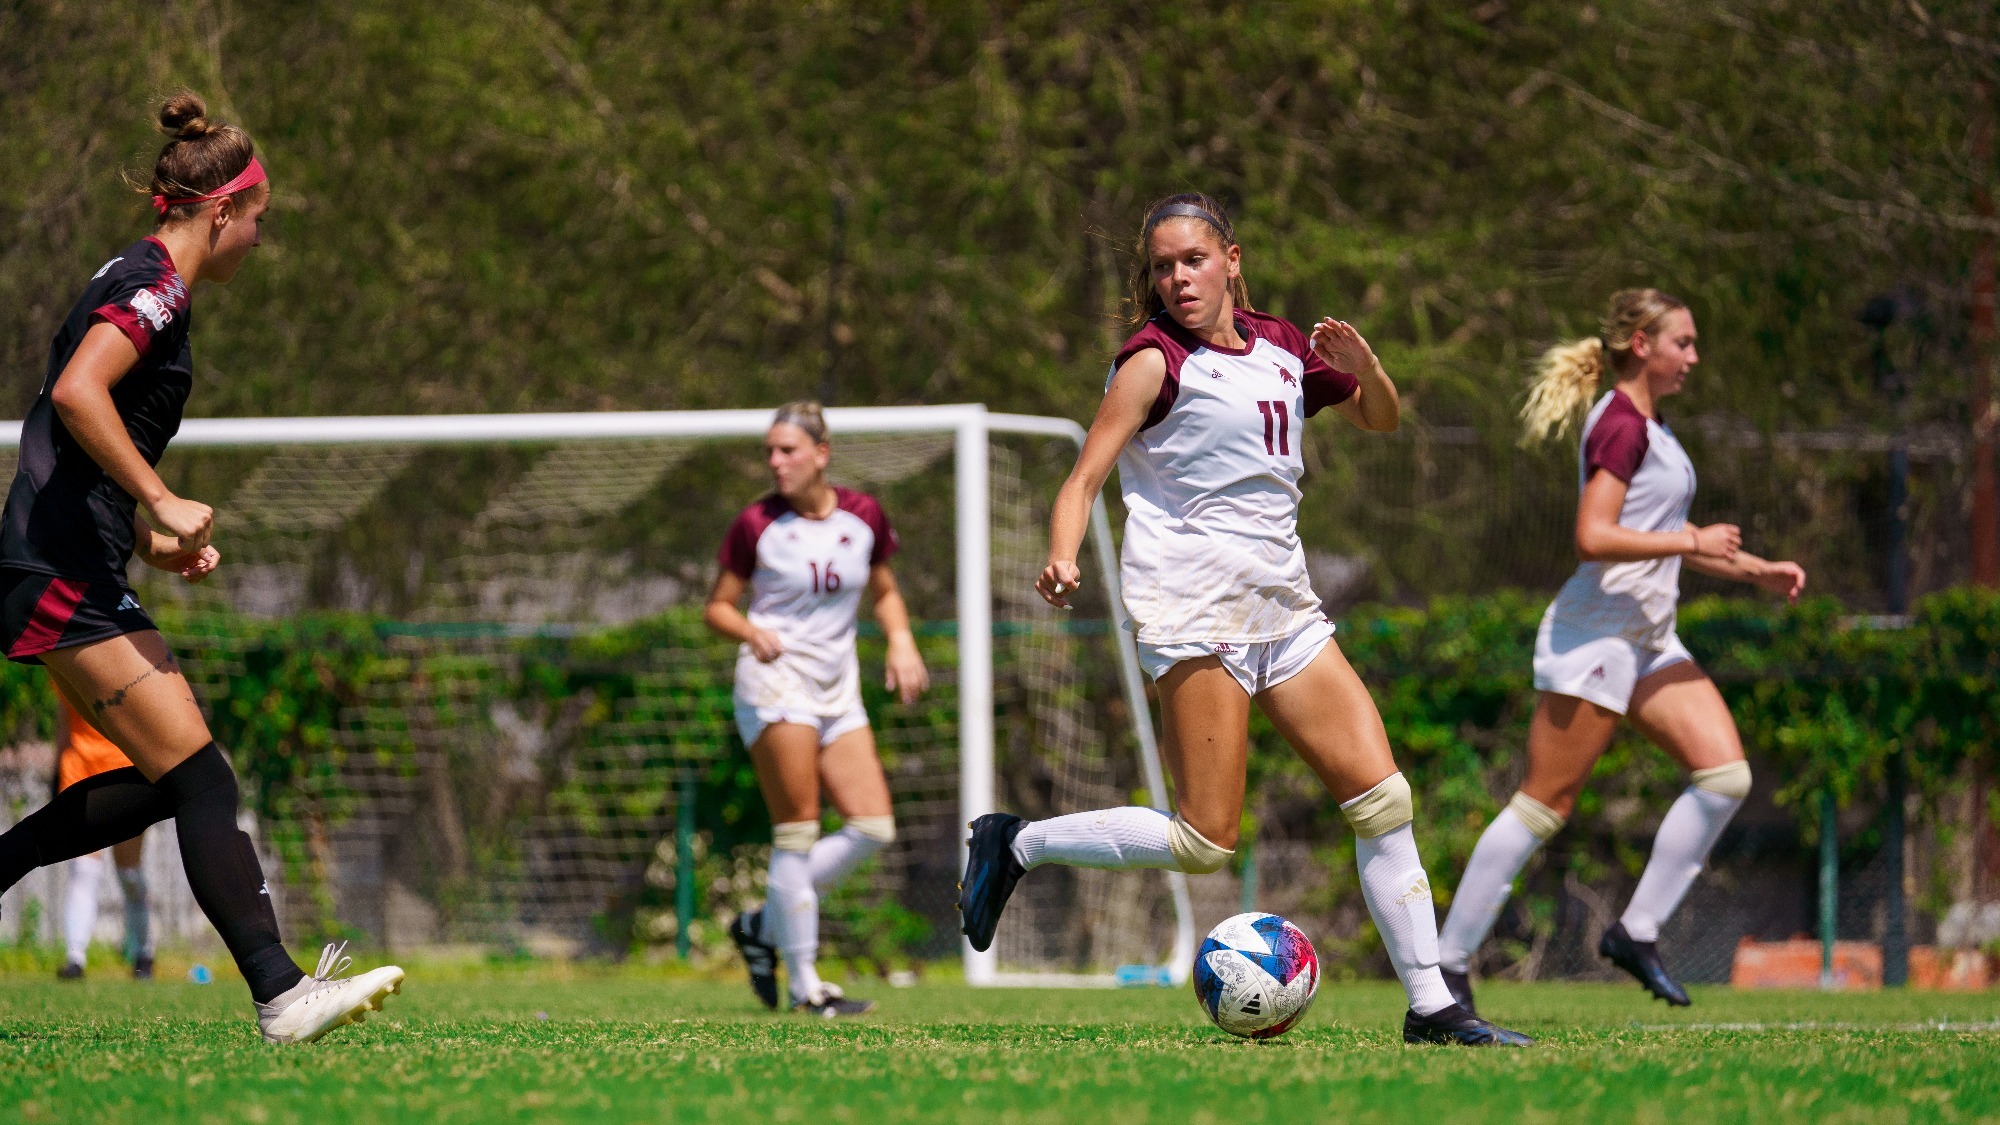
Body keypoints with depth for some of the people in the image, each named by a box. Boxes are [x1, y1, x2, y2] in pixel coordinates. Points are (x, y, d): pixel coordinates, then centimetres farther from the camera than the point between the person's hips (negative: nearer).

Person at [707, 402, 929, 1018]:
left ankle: (763, 924, 11)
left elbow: (885, 592, 19)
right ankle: (803, 985, -7)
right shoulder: (756, 525, -5)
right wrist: (752, 632, -19)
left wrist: (901, 642, 1)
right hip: (774, 681, -5)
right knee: (798, 829, -11)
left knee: (873, 827, -4)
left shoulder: (863, 516, 5)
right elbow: (718, 606, 2)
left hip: (838, 689, 5)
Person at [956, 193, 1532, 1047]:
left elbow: (1382, 419, 26)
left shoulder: (1280, 349, 14)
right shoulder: (1156, 360, -5)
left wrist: (1365, 368, 3)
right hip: (1194, 612, -7)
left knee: (1383, 798, -1)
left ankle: (1430, 1007, 3)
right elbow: (1084, 478, -10)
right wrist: (1062, 562, -29)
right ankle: (1017, 845, 3)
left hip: (1283, 607, 7)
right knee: (1205, 842, -14)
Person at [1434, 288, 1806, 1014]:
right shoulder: (1621, 425, -13)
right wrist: (1691, 542, -19)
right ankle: (1448, 967, -2)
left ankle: (1637, 932, 1)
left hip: (1647, 640, 10)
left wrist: (1754, 571, 23)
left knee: (1725, 773, -4)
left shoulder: (1646, 426, 18)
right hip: (1596, 634, -10)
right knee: (1543, 806, -7)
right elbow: (1594, 538, -24)